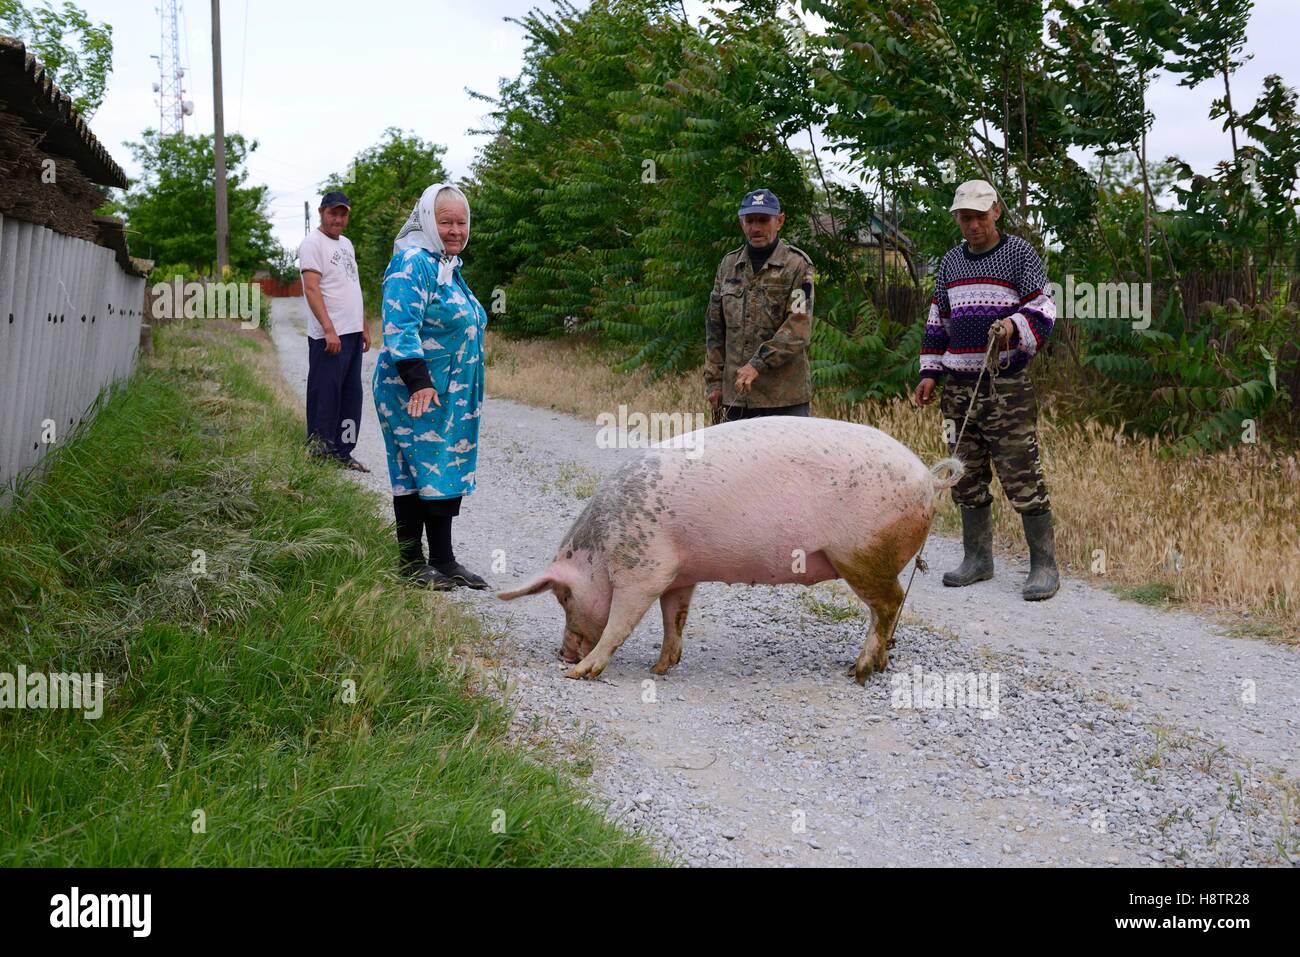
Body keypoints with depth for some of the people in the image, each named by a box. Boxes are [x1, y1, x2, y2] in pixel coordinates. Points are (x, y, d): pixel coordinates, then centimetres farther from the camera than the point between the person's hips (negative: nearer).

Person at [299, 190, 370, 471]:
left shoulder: (346, 243, 19)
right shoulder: (313, 243, -8)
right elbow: (312, 289, -17)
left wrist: (364, 327, 20)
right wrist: (329, 330, -24)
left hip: (353, 333, 9)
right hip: (329, 335, -9)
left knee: (351, 395, 9)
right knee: (326, 394, -7)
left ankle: (342, 452, 15)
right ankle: (319, 448, -1)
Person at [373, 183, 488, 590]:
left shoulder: (447, 265, 18)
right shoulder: (413, 263, -14)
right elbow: (400, 327, -23)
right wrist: (418, 381, -30)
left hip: (449, 395, 10)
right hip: (416, 393, -10)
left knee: (447, 473, 10)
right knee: (422, 472, -7)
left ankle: (442, 562, 17)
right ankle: (412, 564, 0)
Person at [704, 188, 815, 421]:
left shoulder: (797, 265, -2)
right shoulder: (729, 264, 14)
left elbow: (798, 330, -12)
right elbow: (715, 329, 16)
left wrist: (758, 364, -21)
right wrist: (714, 381, 10)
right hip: (735, 397, 4)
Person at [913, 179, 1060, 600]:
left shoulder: (1020, 254, 0)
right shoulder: (951, 261, 17)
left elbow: (1043, 309, -6)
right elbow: (938, 321, 21)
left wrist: (1014, 326, -26)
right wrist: (930, 372, 13)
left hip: (1007, 387, -6)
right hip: (959, 386, 6)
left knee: (1022, 477, -9)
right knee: (967, 477, 9)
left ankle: (1044, 566, -4)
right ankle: (977, 559, 20)